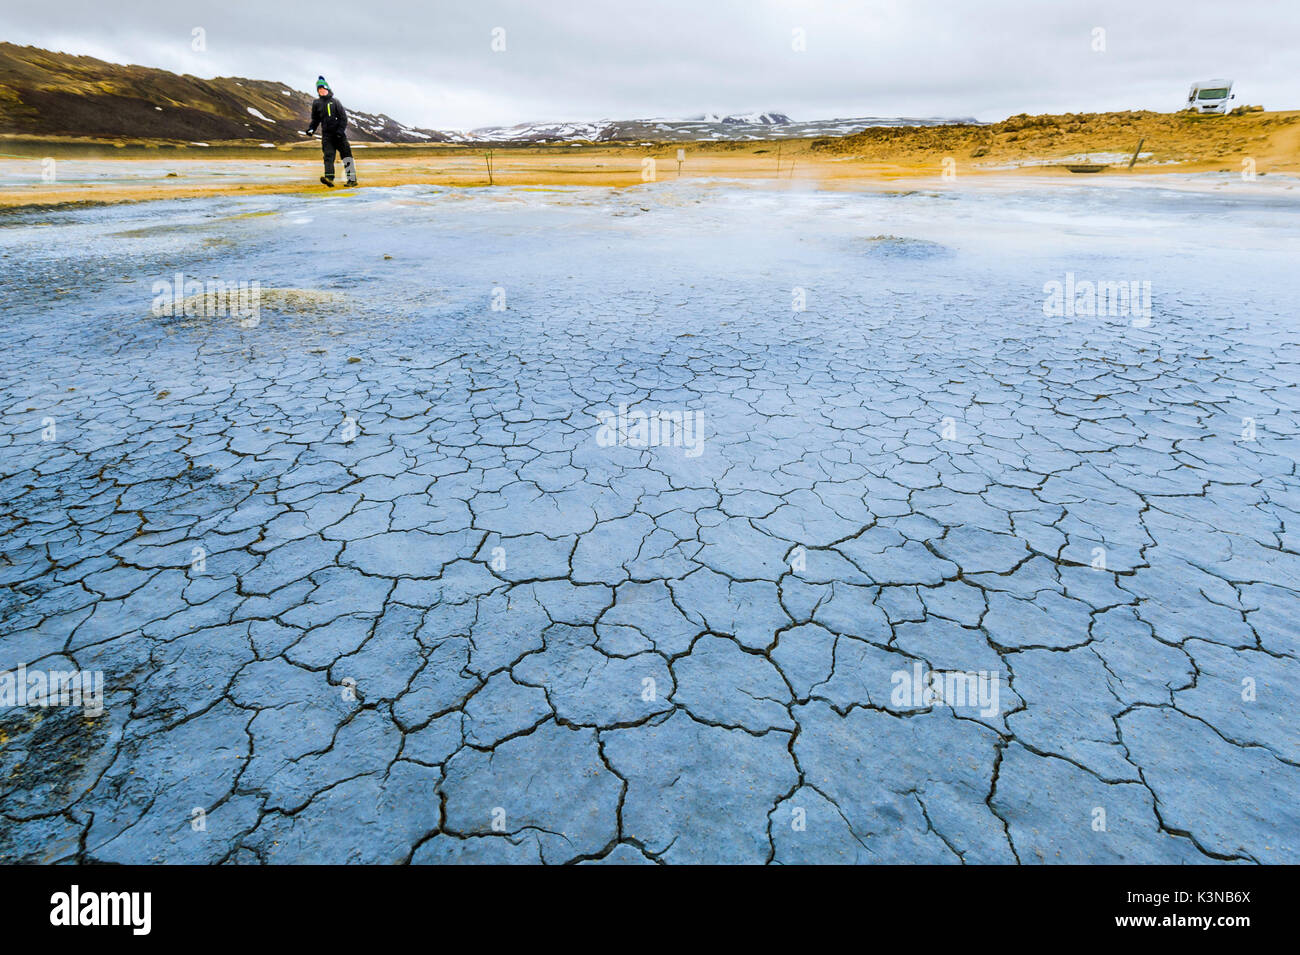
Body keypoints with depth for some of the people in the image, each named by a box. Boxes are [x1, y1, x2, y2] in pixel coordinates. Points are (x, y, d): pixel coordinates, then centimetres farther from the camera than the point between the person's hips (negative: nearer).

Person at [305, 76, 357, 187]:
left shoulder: (335, 102, 4)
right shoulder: (316, 103, 13)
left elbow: (343, 117, -1)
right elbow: (315, 119, 20)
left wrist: (341, 130, -13)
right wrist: (311, 129, 4)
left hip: (339, 134, -2)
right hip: (326, 134, 2)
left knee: (346, 155, -2)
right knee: (328, 156, -12)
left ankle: (352, 179, 1)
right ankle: (329, 178, -27)